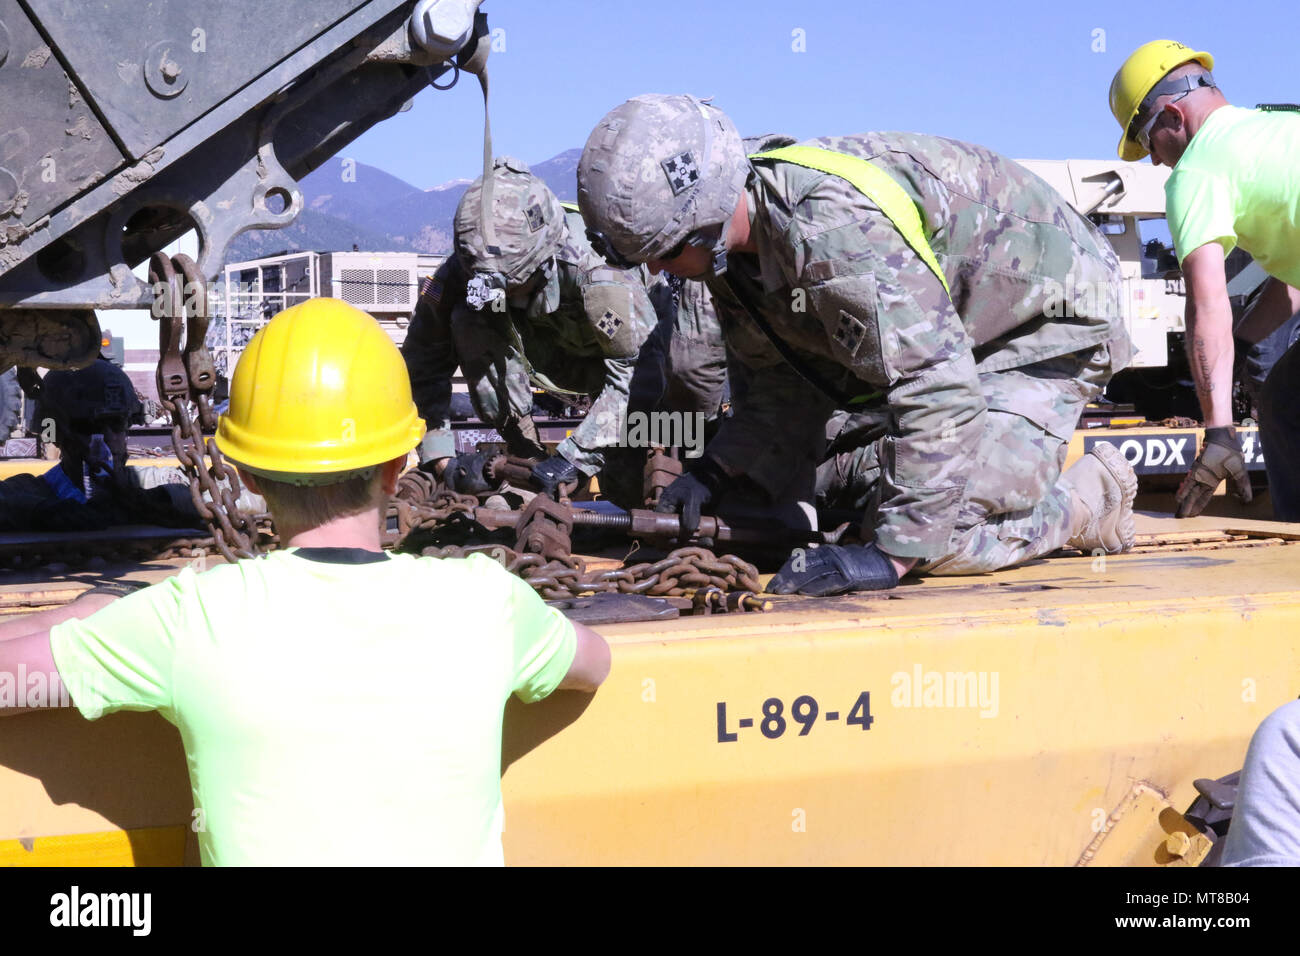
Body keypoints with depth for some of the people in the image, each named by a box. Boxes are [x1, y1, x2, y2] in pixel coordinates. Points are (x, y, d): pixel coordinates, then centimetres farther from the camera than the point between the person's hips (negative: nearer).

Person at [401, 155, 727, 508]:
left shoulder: (596, 266, -42)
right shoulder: (465, 272, -27)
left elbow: (639, 371, -41)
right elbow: (422, 366, -20)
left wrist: (574, 457, -46)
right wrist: (443, 462, -31)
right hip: (567, 352, 4)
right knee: (469, 323, -25)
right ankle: (523, 454, -16)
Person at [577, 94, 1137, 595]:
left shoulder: (831, 227, -39)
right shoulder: (728, 242, -8)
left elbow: (938, 392, -42)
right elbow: (786, 388, 4)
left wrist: (891, 555, -42)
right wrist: (715, 476, -10)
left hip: (1045, 322, -9)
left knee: (944, 541, -22)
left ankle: (1091, 496, 3)